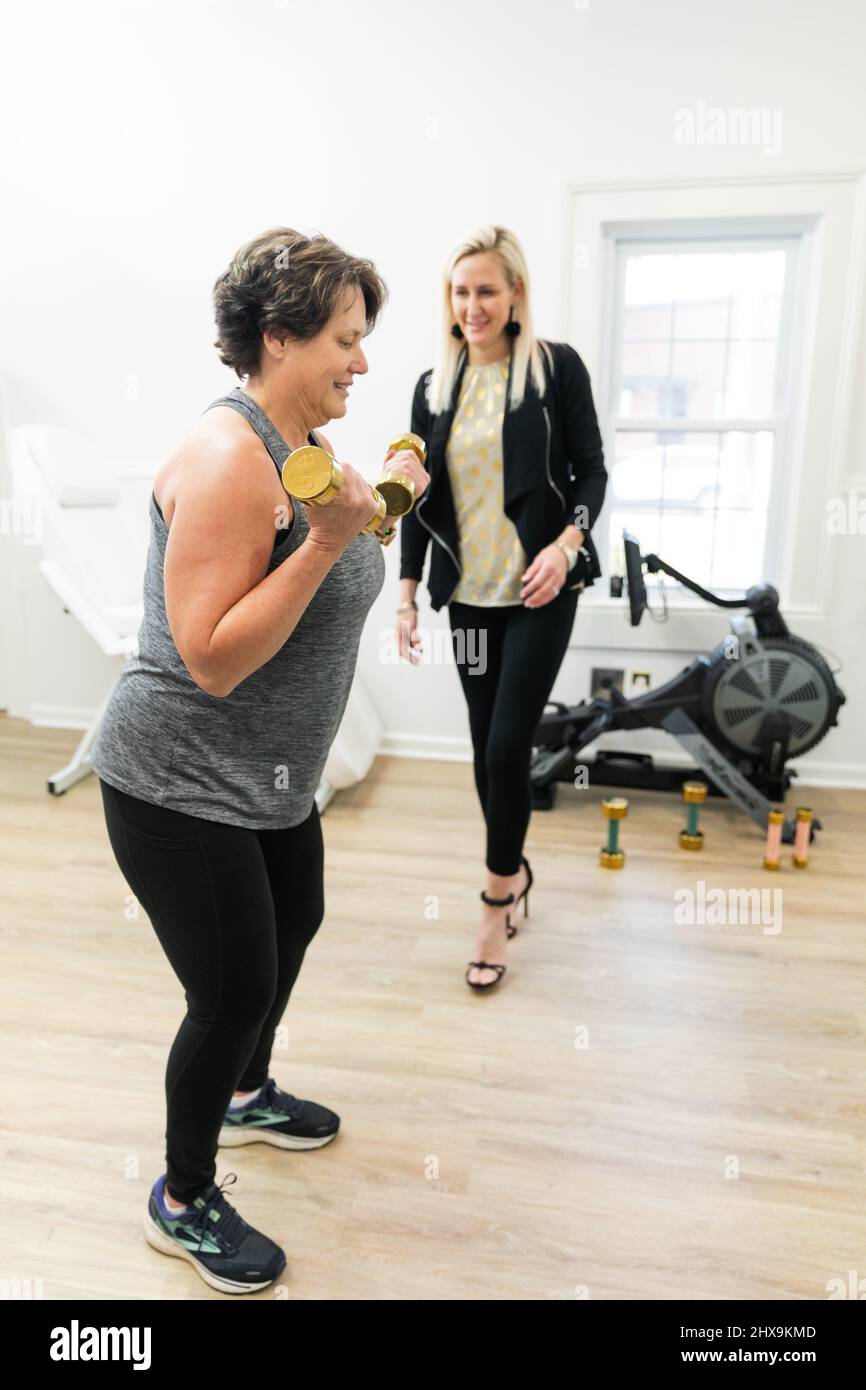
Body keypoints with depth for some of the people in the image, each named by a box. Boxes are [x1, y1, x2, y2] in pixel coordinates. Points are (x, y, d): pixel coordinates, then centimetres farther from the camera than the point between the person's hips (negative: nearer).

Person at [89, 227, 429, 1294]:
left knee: (293, 926, 23)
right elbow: (214, 659, -28)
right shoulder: (230, 456, -23)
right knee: (233, 990, 1)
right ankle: (182, 1201, 31)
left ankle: (245, 1095, 51)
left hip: (269, 774, 10)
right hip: (181, 785, -10)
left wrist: (377, 515, 3)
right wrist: (328, 538, -31)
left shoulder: (304, 442, 7)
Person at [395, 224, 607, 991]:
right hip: (469, 592, 4)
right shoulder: (435, 385, 9)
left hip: (539, 589, -4)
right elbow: (421, 497, 10)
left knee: (508, 744, -8)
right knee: (487, 745, 9)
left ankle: (497, 896, 12)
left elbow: (591, 470, 0)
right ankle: (515, 869, 31)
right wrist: (407, 593, 7)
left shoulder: (557, 366, -2)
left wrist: (567, 542, -17)